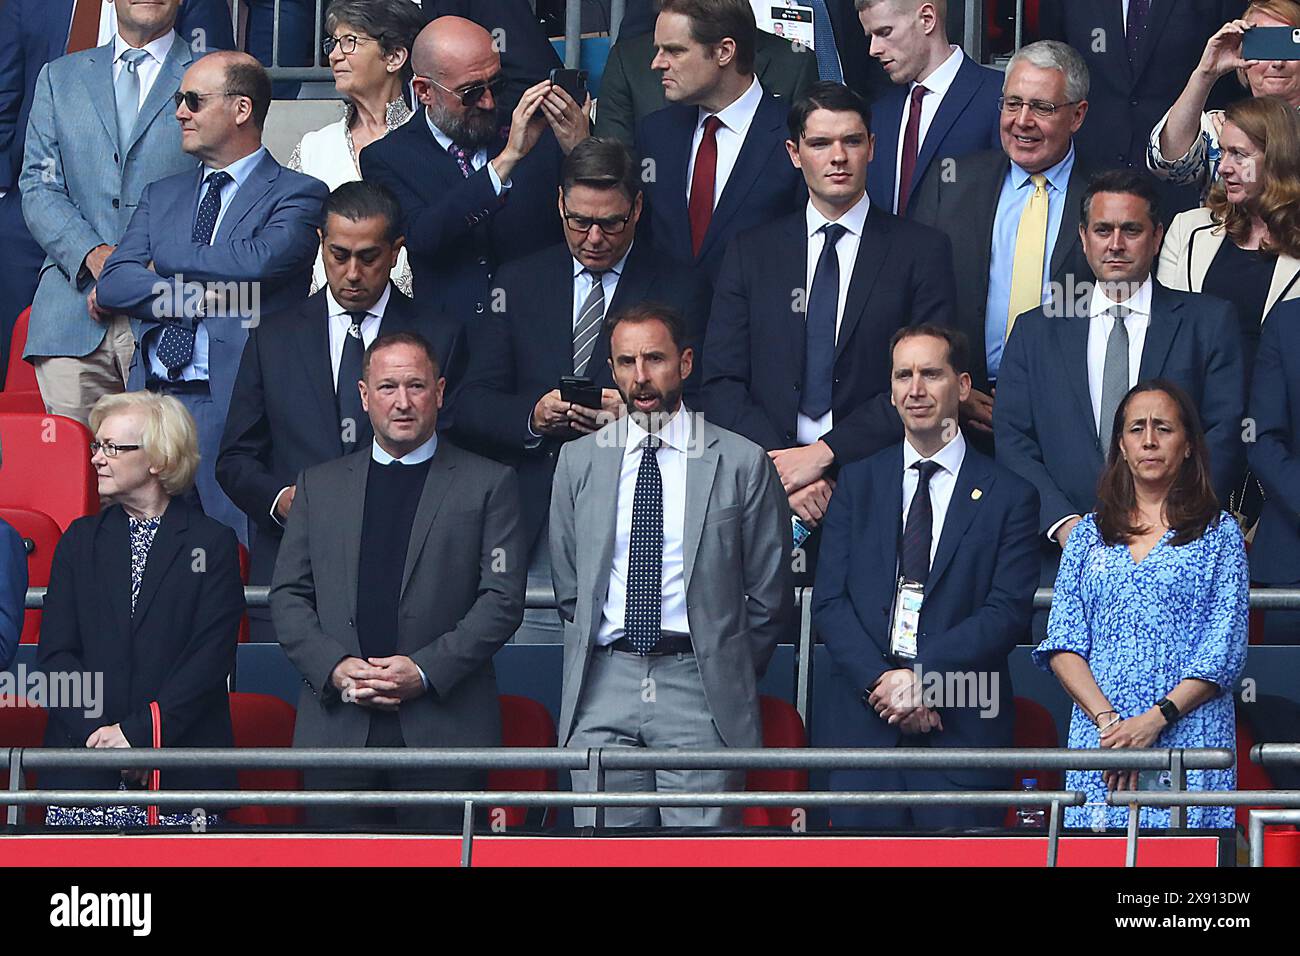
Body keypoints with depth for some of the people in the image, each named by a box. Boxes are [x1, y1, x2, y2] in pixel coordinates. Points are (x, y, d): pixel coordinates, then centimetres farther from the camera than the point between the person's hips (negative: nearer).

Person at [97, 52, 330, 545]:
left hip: (233, 403, -5)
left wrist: (162, 263, 0)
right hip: (151, 397, 5)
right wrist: (192, 297, -8)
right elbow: (112, 280, 8)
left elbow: (256, 262, -14)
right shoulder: (161, 195, 22)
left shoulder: (296, 194, 4)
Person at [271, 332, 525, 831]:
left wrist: (425, 671, -11)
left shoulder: (489, 484, 8)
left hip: (444, 728, -2)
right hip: (338, 728, 2)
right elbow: (288, 596, 12)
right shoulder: (319, 485, 16)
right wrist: (335, 668, -6)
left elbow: (503, 598, 0)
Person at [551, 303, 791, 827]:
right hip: (603, 688, 2)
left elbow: (769, 594, 9)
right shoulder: (579, 460, 11)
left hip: (702, 690, -2)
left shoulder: (742, 463, 3)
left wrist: (729, 675, 10)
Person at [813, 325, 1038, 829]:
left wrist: (920, 676, -14)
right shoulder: (857, 482, 13)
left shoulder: (1009, 495, 5)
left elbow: (1008, 612, -4)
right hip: (863, 724, 2)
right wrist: (880, 681, -10)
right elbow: (829, 602, 6)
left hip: (962, 726, -2)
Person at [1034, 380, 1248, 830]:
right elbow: (1062, 645, 7)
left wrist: (1155, 719, -13)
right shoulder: (1089, 534, 14)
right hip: (1097, 740, 2)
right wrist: (1107, 720, -10)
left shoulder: (1219, 534, 6)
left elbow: (1224, 651, -1)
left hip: (1189, 738, -2)